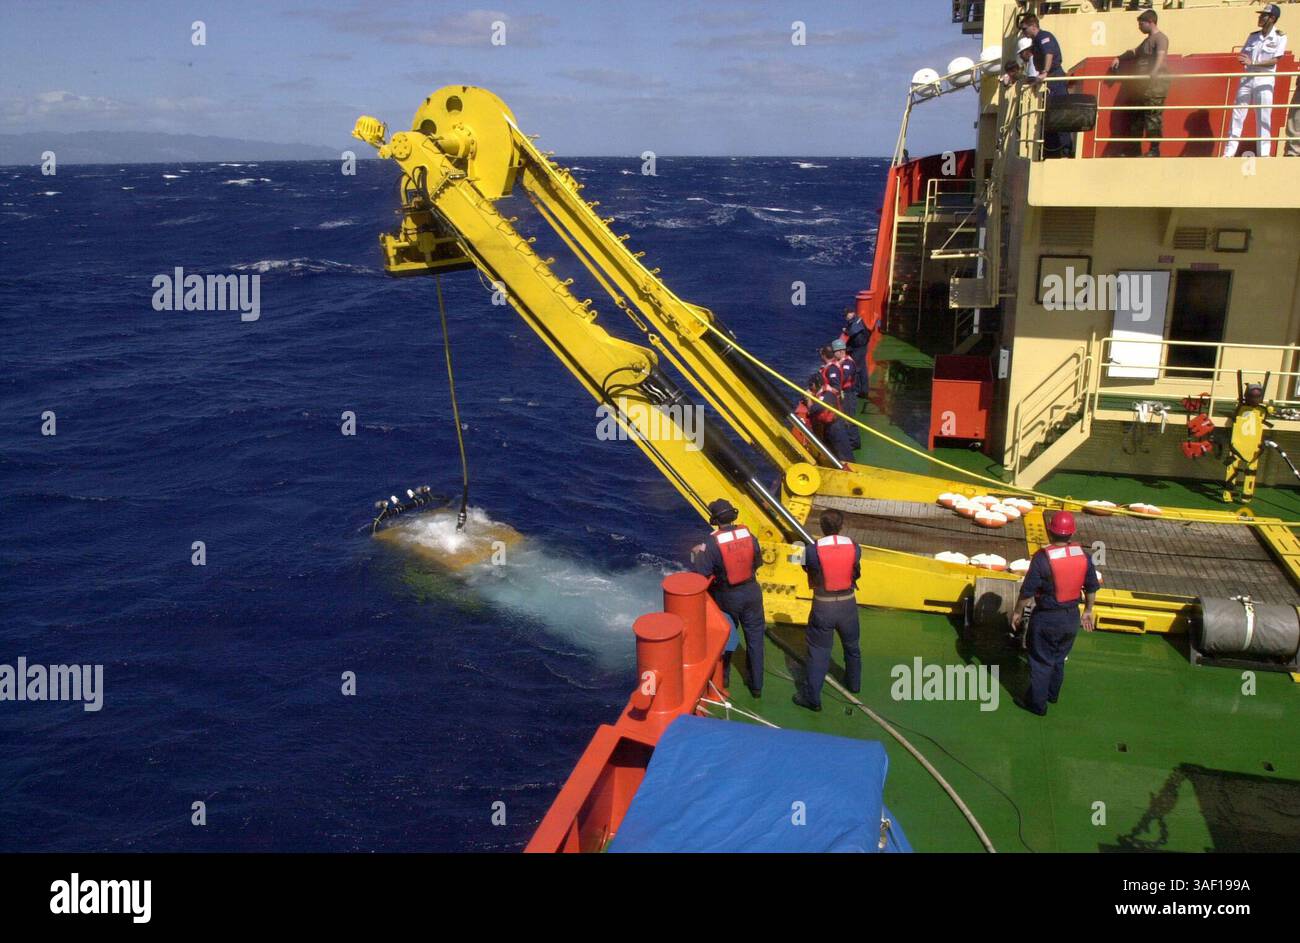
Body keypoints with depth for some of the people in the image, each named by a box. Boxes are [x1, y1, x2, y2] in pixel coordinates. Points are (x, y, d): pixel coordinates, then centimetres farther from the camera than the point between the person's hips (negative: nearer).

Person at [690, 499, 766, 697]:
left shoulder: (712, 543, -22)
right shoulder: (749, 535, -10)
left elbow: (701, 573, -19)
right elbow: (758, 562, 5)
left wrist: (696, 554, -3)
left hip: (728, 597, -2)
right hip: (752, 592, 2)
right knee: (755, 637, 13)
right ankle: (756, 684, 21)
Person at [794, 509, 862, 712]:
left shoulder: (813, 550, -19)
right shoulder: (854, 547, -11)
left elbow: (807, 568, -1)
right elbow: (856, 572, 4)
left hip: (823, 605, -3)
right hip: (848, 603, 3)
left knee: (818, 651, 7)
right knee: (852, 646, 25)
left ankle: (812, 697, 12)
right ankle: (854, 683, 45)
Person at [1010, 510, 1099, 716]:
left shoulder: (1042, 558, -24)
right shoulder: (1083, 556, -7)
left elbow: (1027, 591, -19)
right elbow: (1092, 587, 5)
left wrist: (1018, 612, -4)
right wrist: (1088, 611, 19)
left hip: (1047, 619, -5)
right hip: (1072, 617, 5)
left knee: (1041, 661, 11)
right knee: (1059, 658, 25)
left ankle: (1037, 703, 22)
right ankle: (1052, 694, 42)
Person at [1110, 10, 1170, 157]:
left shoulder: (1160, 38, -7)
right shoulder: (1148, 40, 23)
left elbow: (1161, 56, -25)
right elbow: (1135, 52, 40)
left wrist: (1154, 72, -42)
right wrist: (1119, 58, 26)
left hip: (1155, 85, -10)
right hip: (1143, 85, 10)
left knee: (1153, 117, -10)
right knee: (1138, 116, 11)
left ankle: (1155, 150, -6)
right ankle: (1135, 149, 18)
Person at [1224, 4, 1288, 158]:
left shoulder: (1279, 37, -3)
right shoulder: (1253, 35, 11)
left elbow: (1275, 60, -11)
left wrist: (1253, 63, -22)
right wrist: (1244, 61, -12)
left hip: (1264, 79, -4)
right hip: (1247, 78, 4)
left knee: (1264, 117, -2)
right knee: (1237, 113, 1)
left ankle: (1264, 153, 4)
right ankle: (1229, 152, 4)